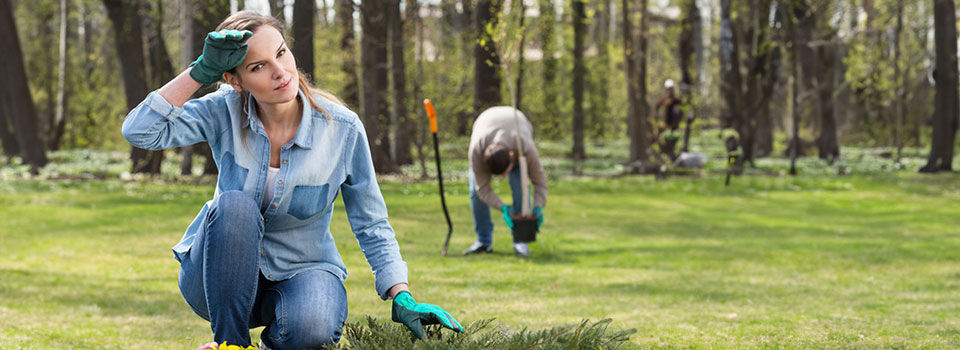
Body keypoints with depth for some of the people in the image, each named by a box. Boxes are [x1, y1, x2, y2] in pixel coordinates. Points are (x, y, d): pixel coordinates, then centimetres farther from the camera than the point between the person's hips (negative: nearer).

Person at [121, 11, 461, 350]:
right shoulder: (225, 112, -12)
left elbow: (371, 224, -4)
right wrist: (201, 71, -28)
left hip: (303, 269, 0)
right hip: (219, 277, 0)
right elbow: (139, 131, -25)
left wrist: (402, 298, -13)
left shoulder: (342, 128, -13)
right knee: (235, 204, -32)